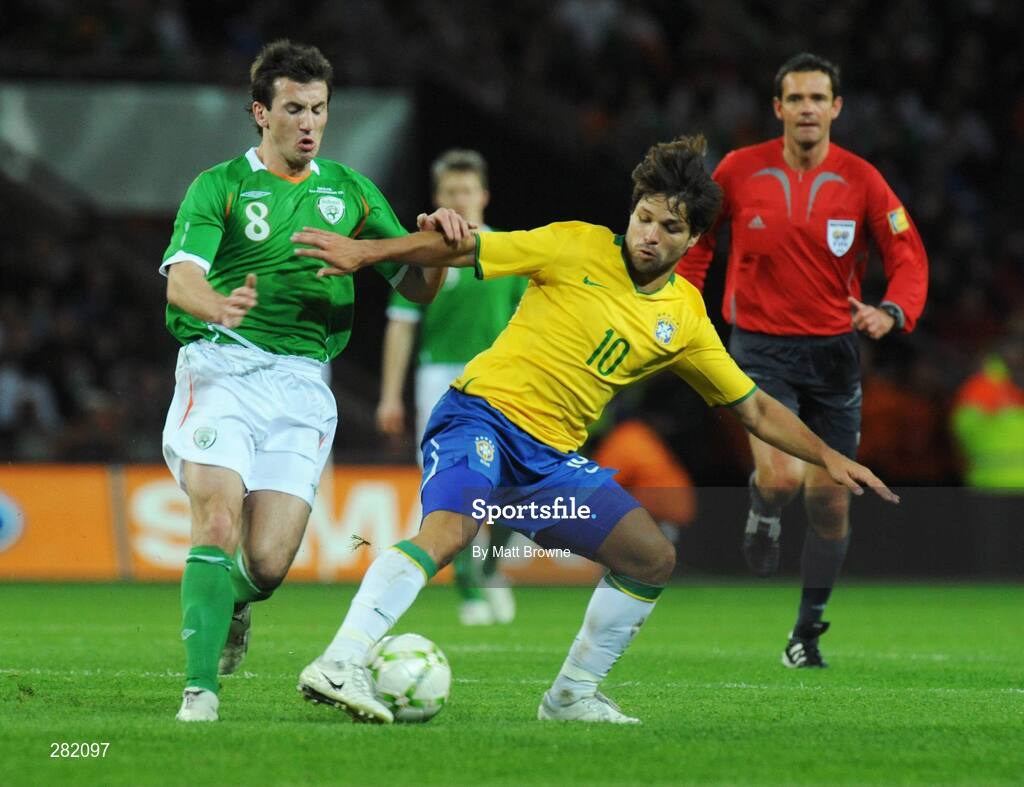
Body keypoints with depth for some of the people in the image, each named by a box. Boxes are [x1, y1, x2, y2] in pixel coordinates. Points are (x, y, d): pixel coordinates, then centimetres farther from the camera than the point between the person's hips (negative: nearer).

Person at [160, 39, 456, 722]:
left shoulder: (351, 192, 17)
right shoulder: (221, 186, 5)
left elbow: (418, 288, 17)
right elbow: (180, 278, -12)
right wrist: (218, 305, -36)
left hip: (303, 383, 2)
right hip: (222, 369, -2)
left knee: (268, 562, -9)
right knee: (219, 520, -24)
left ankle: (231, 604, 29)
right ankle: (201, 688, -19)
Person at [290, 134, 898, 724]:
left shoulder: (686, 318, 9)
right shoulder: (579, 248, -5)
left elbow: (755, 408, 16)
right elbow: (462, 249, -4)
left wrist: (830, 458, 8)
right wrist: (366, 251, -12)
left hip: (552, 456, 6)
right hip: (483, 414, -6)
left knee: (655, 560, 5)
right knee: (449, 530, -32)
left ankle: (573, 695, 20)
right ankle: (340, 665, -40)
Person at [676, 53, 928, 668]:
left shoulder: (861, 180, -3)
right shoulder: (740, 170, -3)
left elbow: (909, 255, -3)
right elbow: (697, 238, 12)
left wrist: (892, 311, -22)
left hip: (833, 351, 2)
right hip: (761, 346, -2)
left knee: (830, 502, 4)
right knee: (782, 475, -25)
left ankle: (808, 633, 21)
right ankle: (763, 516, 13)